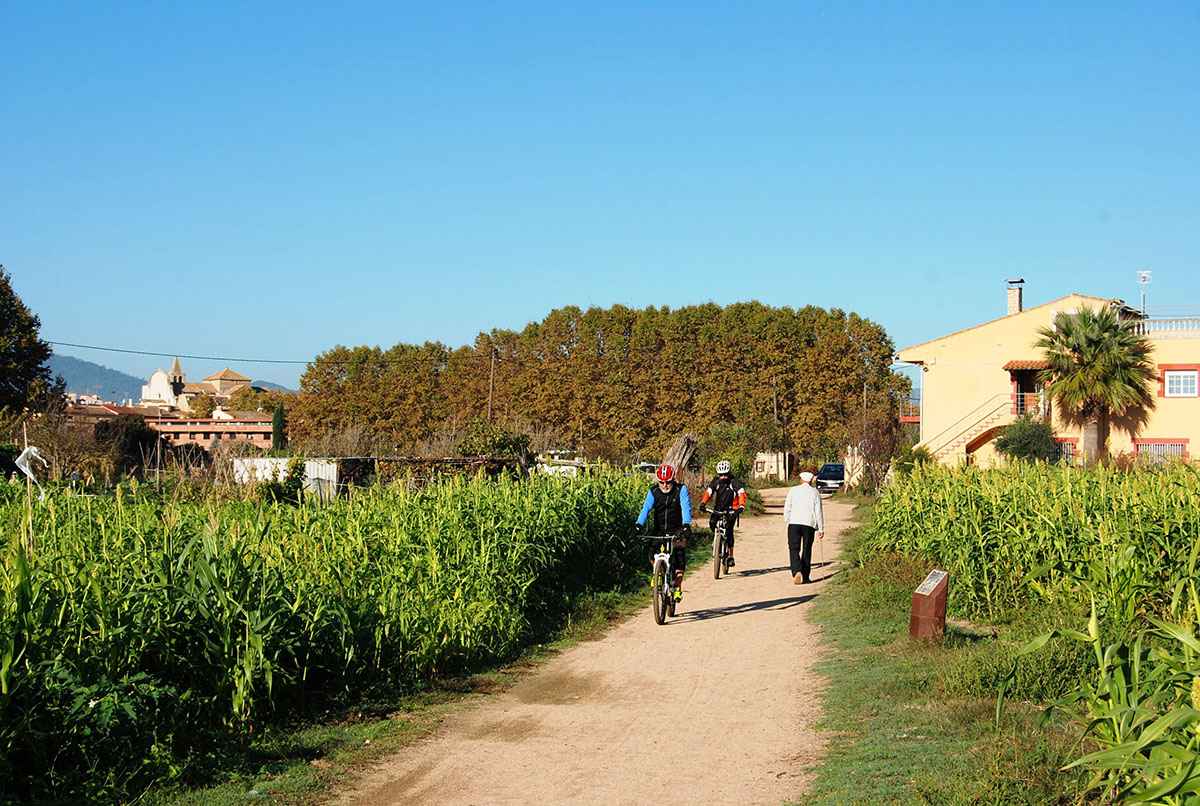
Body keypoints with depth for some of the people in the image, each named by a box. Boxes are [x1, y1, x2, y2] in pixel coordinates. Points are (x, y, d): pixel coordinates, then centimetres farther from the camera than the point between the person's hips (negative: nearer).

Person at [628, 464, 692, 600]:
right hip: (660, 530, 2)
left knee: (678, 555, -20)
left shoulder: (681, 490, -13)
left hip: (677, 530, -2)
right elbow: (646, 508, -21)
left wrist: (686, 526, -41)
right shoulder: (653, 492, -8)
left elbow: (686, 508, -25)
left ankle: (678, 588, -8)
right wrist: (638, 526, -37)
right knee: (652, 552, -19)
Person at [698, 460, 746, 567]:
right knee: (712, 523, -24)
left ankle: (731, 556, -6)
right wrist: (703, 504, -30)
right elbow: (708, 493, -12)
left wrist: (741, 506, -41)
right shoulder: (716, 482, -3)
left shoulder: (734, 482, -13)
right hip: (718, 507, 3)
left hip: (731, 508, -3)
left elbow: (742, 494, -23)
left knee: (729, 530, -16)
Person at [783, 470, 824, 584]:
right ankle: (805, 576, 9)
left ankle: (796, 571, -23)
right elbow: (819, 512, 4)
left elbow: (787, 508, 3)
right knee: (807, 550, 8)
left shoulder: (793, 490, 6)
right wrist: (821, 529, 7)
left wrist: (787, 521, 14)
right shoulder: (815, 493, 7)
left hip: (794, 523, -1)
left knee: (794, 549, -1)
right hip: (809, 524, 1)